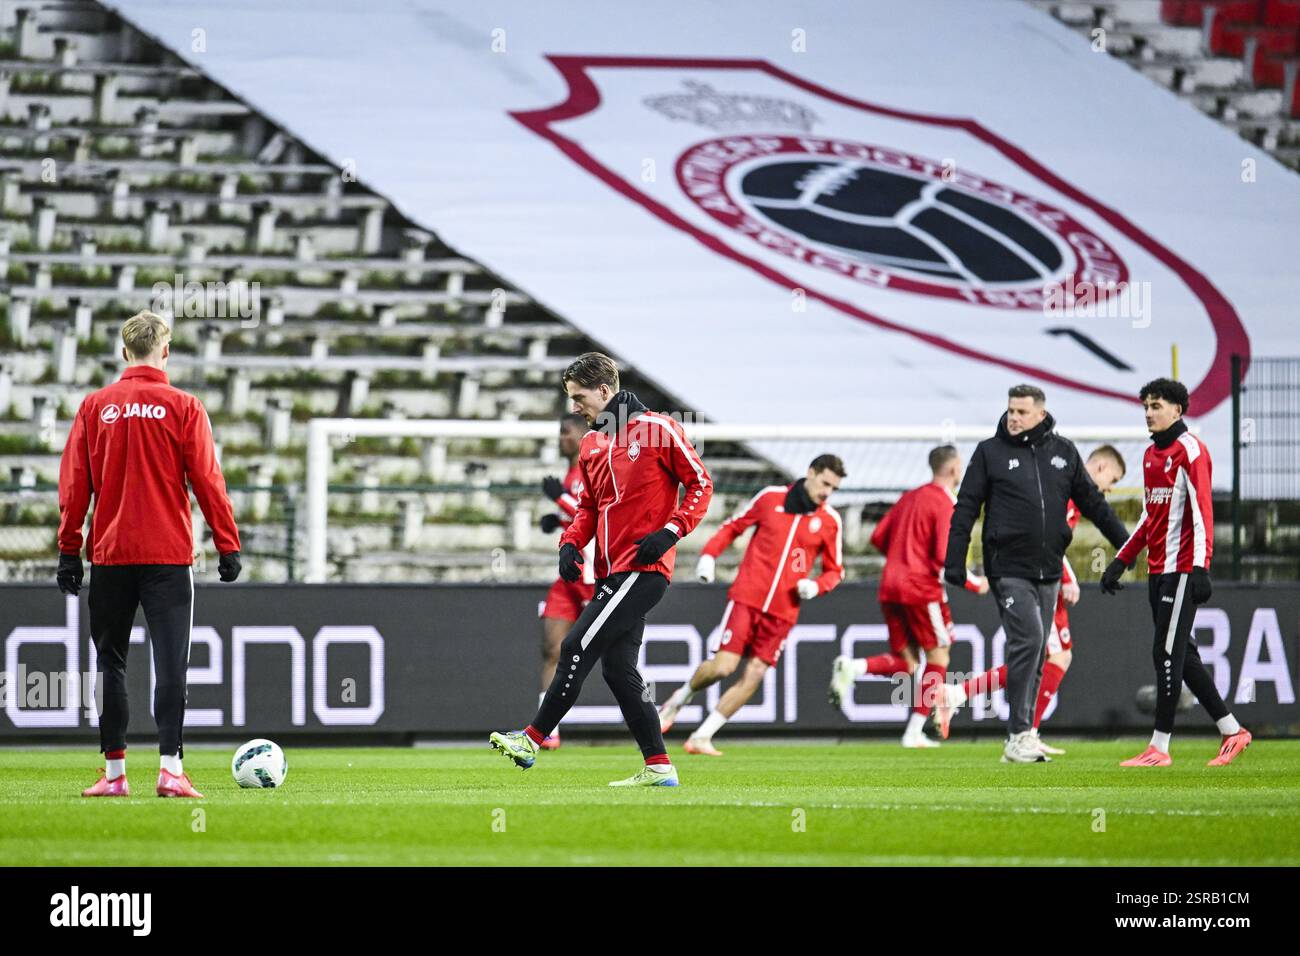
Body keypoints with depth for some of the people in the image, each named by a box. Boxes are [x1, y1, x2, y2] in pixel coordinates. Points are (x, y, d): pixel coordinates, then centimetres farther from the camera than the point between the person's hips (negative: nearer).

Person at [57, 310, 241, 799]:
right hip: (169, 555, -2)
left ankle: (114, 771, 10)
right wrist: (228, 546, 1)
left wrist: (69, 550, 9)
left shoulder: (95, 406, 4)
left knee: (110, 662, 10)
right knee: (171, 663, -4)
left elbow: (74, 484, 4)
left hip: (110, 553, 2)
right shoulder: (183, 407, -3)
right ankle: (171, 768, -13)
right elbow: (207, 481, -4)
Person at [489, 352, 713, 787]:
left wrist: (670, 531, -16)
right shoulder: (591, 444, 16)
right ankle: (658, 767, 9)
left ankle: (533, 739, -7)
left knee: (577, 646, -13)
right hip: (610, 571, 8)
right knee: (618, 668, 5)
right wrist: (571, 542, 7)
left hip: (643, 568, -8)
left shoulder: (657, 429, -7)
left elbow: (701, 485, -5)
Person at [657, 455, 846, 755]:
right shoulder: (771, 497, 1)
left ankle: (702, 737, 4)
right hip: (747, 596, -2)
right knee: (723, 666, -14)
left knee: (753, 676, -6)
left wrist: (815, 585, -7)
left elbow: (834, 570, 14)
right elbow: (732, 526, 12)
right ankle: (680, 698, 18)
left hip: (783, 610, 2)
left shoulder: (830, 522, 5)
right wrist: (708, 555, -3)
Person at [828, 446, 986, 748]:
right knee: (938, 658, 8)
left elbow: (879, 537, 14)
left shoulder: (910, 497, 14)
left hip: (890, 587, 7)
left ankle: (852, 667, -17)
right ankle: (914, 733, 3)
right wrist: (975, 584, -3)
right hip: (922, 589, -7)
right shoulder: (946, 505, -9)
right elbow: (945, 557, -16)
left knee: (906, 663, 12)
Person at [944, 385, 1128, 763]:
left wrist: (1124, 543, 15)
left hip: (1048, 570, 5)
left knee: (1036, 653, 7)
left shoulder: (1063, 451, 10)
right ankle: (1019, 735, -16)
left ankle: (1021, 738, 13)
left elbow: (1092, 502, 17)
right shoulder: (990, 452, 1)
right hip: (1009, 568, -5)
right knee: (1028, 638, -18)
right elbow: (966, 509, 1)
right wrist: (954, 561, -5)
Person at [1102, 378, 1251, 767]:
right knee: (1180, 655, 10)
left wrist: (1200, 567, -24)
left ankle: (1160, 746, -5)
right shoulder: (1151, 454, 17)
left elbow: (1202, 511, -16)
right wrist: (1121, 560, 21)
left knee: (1167, 654, -8)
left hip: (1181, 570, -9)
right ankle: (1231, 731, 17)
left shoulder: (1190, 450, -9)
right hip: (1157, 571, 9)